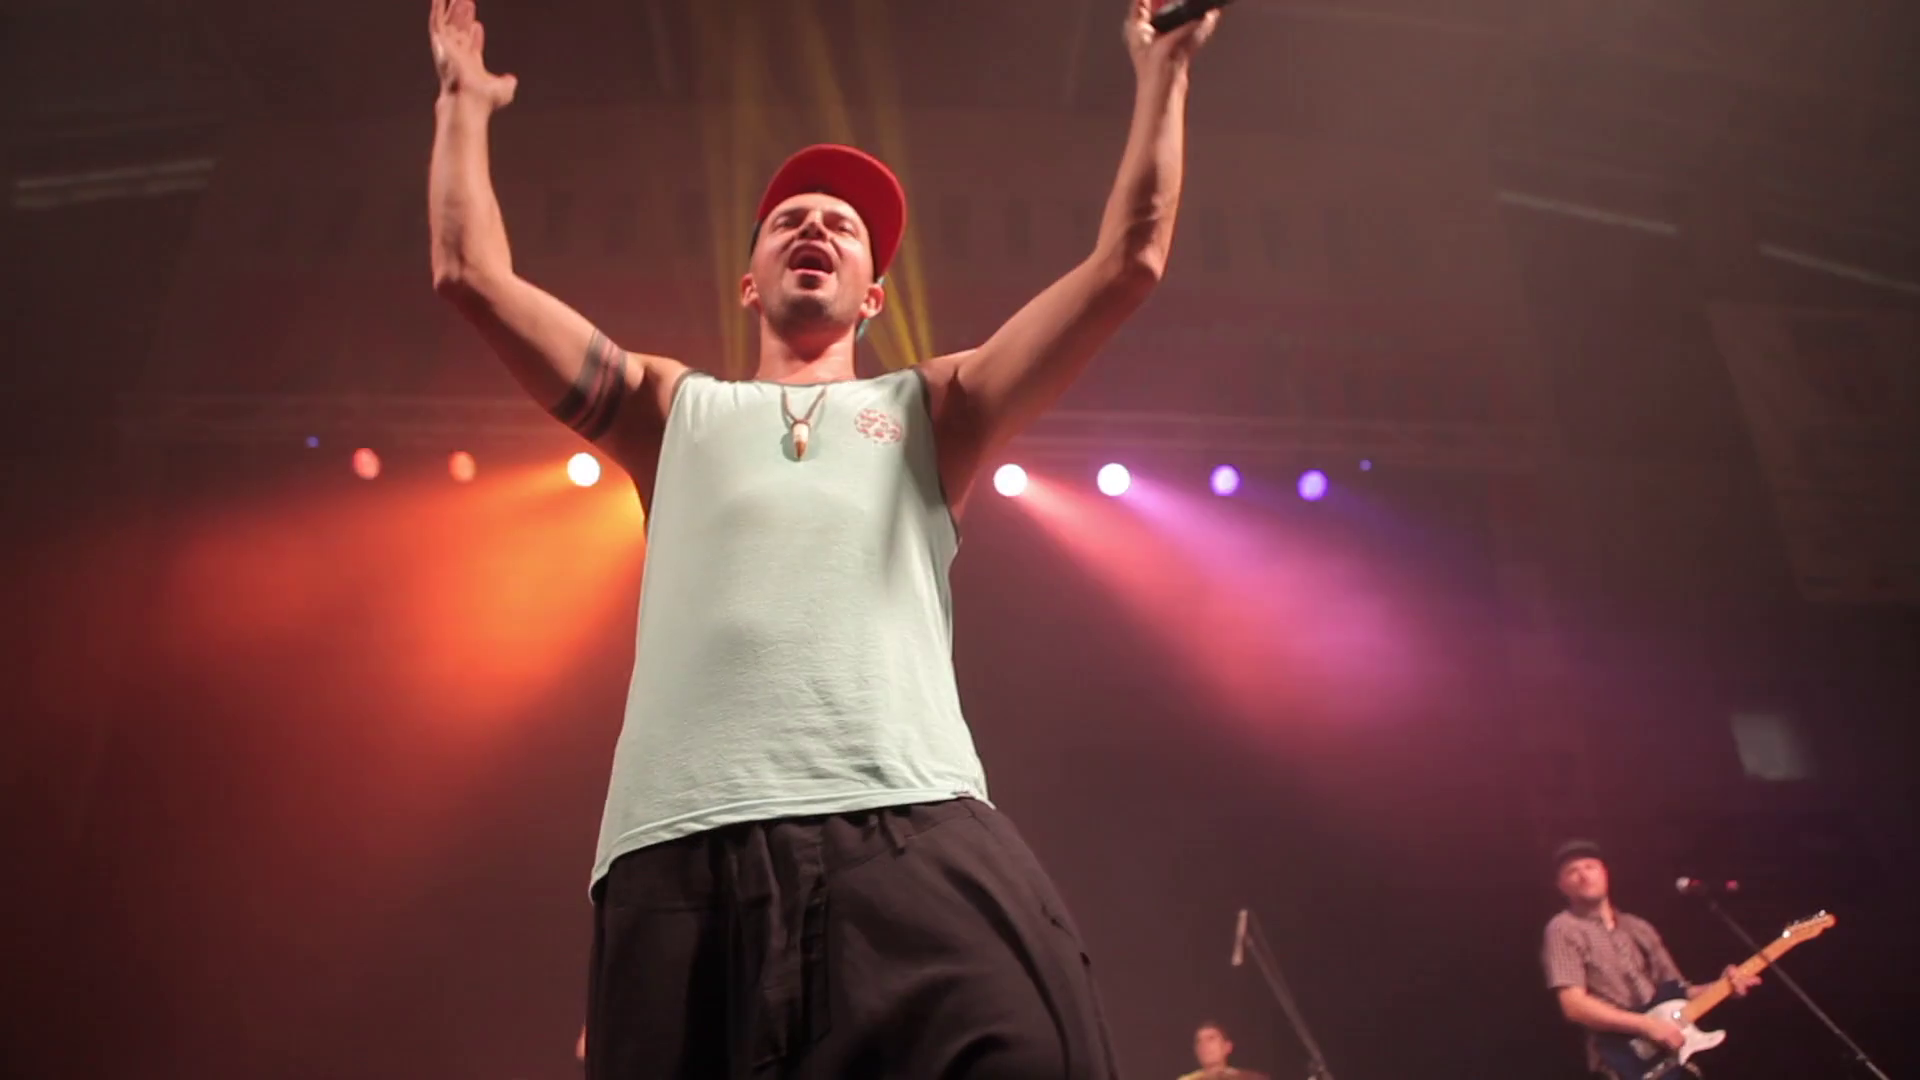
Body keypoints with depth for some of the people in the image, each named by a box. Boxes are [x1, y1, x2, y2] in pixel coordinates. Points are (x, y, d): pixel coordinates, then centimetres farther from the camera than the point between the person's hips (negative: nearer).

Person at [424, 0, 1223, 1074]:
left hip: (913, 836, -1)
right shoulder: (677, 412, 27)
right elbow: (474, 274, 25)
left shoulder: (928, 412, 24)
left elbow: (1130, 261, 21)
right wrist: (465, 99, 35)